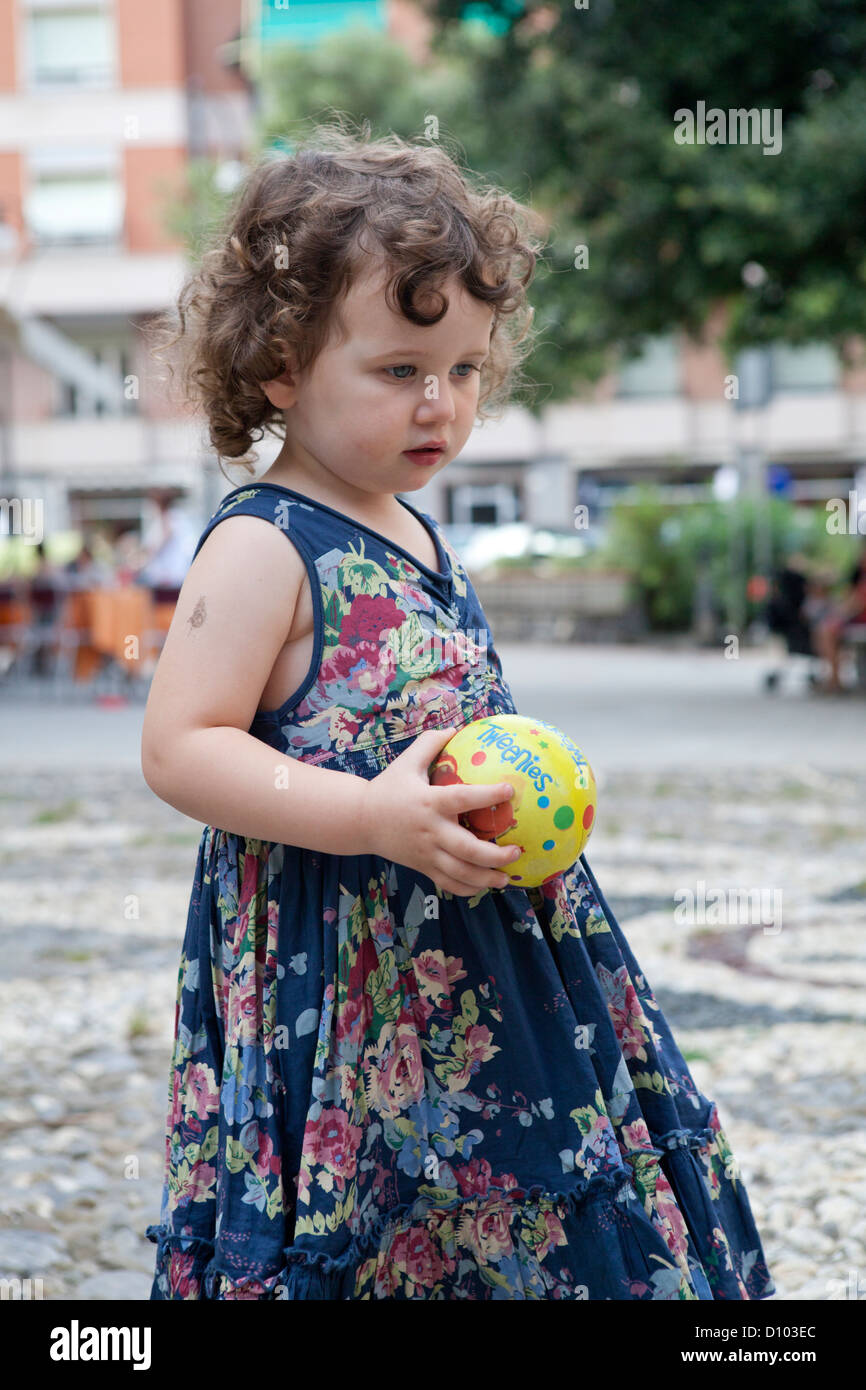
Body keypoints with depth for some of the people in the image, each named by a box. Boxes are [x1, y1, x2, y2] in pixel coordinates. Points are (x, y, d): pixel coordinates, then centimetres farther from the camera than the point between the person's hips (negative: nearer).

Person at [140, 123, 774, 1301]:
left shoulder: (418, 538, 12)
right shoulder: (262, 549, -14)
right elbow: (179, 751, -20)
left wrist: (531, 791, 9)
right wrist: (374, 818, -27)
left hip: (487, 967, 9)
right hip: (339, 974, -9)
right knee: (372, 1246, -1)